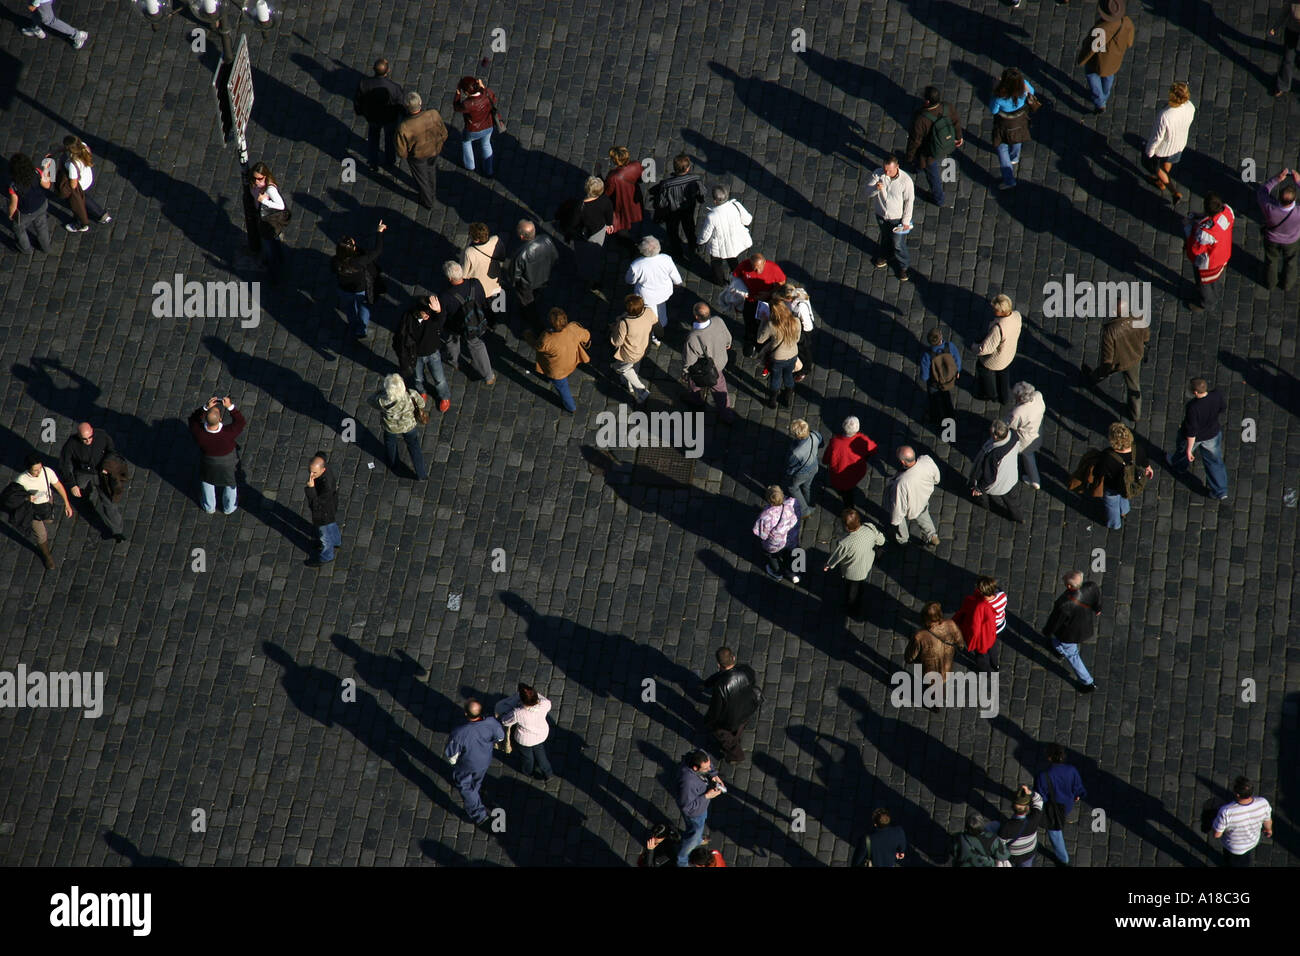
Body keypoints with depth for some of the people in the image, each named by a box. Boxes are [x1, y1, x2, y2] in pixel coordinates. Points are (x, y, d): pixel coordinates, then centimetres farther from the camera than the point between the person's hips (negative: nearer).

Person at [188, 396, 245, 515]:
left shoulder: (199, 433, -40)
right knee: (230, 481, 31)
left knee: (207, 481, 32)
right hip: (227, 461, -1)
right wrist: (230, 407, -32)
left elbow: (193, 419, -20)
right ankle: (229, 508, 55)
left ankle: (209, 507, 56)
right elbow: (240, 422, -24)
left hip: (208, 460, 1)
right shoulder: (228, 433, -43)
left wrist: (205, 407, -33)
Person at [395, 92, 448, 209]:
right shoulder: (434, 115, -34)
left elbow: (401, 151, -24)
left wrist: (405, 155, 0)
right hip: (434, 150, 3)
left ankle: (427, 202, 53)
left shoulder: (404, 128, -41)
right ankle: (433, 193, 61)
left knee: (421, 177, 28)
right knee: (432, 169, 35)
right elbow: (443, 134, -13)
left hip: (418, 155, -3)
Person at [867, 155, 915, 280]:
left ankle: (902, 266, 38)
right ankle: (884, 255, 59)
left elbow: (909, 201, -17)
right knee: (885, 237, 30)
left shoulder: (905, 180, -29)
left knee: (898, 244, 12)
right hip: (881, 214, 3)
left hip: (897, 218, -3)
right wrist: (876, 188, -36)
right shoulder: (878, 174, -22)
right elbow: (867, 189, -11)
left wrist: (906, 220, -10)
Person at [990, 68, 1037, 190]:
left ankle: (1009, 181, 23)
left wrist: (996, 89, -19)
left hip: (1005, 124, -4)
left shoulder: (1000, 96, -41)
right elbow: (1031, 92, -6)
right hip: (1020, 120, 4)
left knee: (1002, 149, 17)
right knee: (1016, 141, 35)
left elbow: (993, 110, -20)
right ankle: (1014, 158, 66)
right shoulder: (1024, 85, -30)